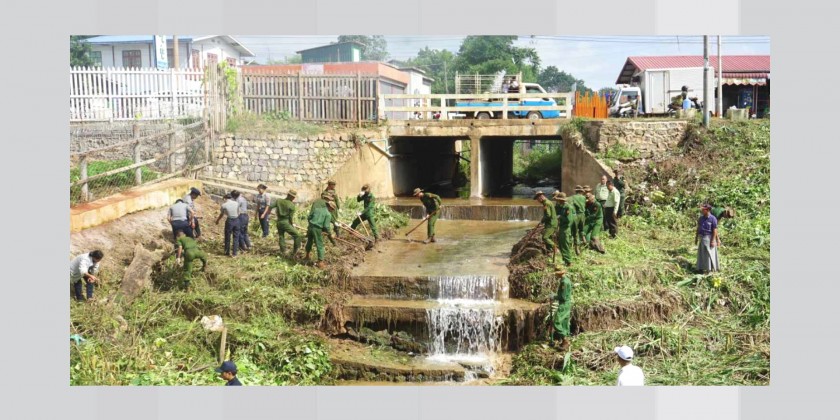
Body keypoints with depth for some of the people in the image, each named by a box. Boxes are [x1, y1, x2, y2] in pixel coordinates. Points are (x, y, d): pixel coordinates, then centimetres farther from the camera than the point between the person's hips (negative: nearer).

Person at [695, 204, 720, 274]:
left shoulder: (713, 219, -13)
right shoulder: (701, 218, 6)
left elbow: (715, 230, -14)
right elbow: (698, 228, 13)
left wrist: (713, 241, -17)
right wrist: (696, 238, 13)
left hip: (709, 238, -6)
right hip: (701, 238, 6)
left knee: (709, 254, -1)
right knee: (701, 254, 10)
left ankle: (710, 269, 7)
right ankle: (701, 268, 18)